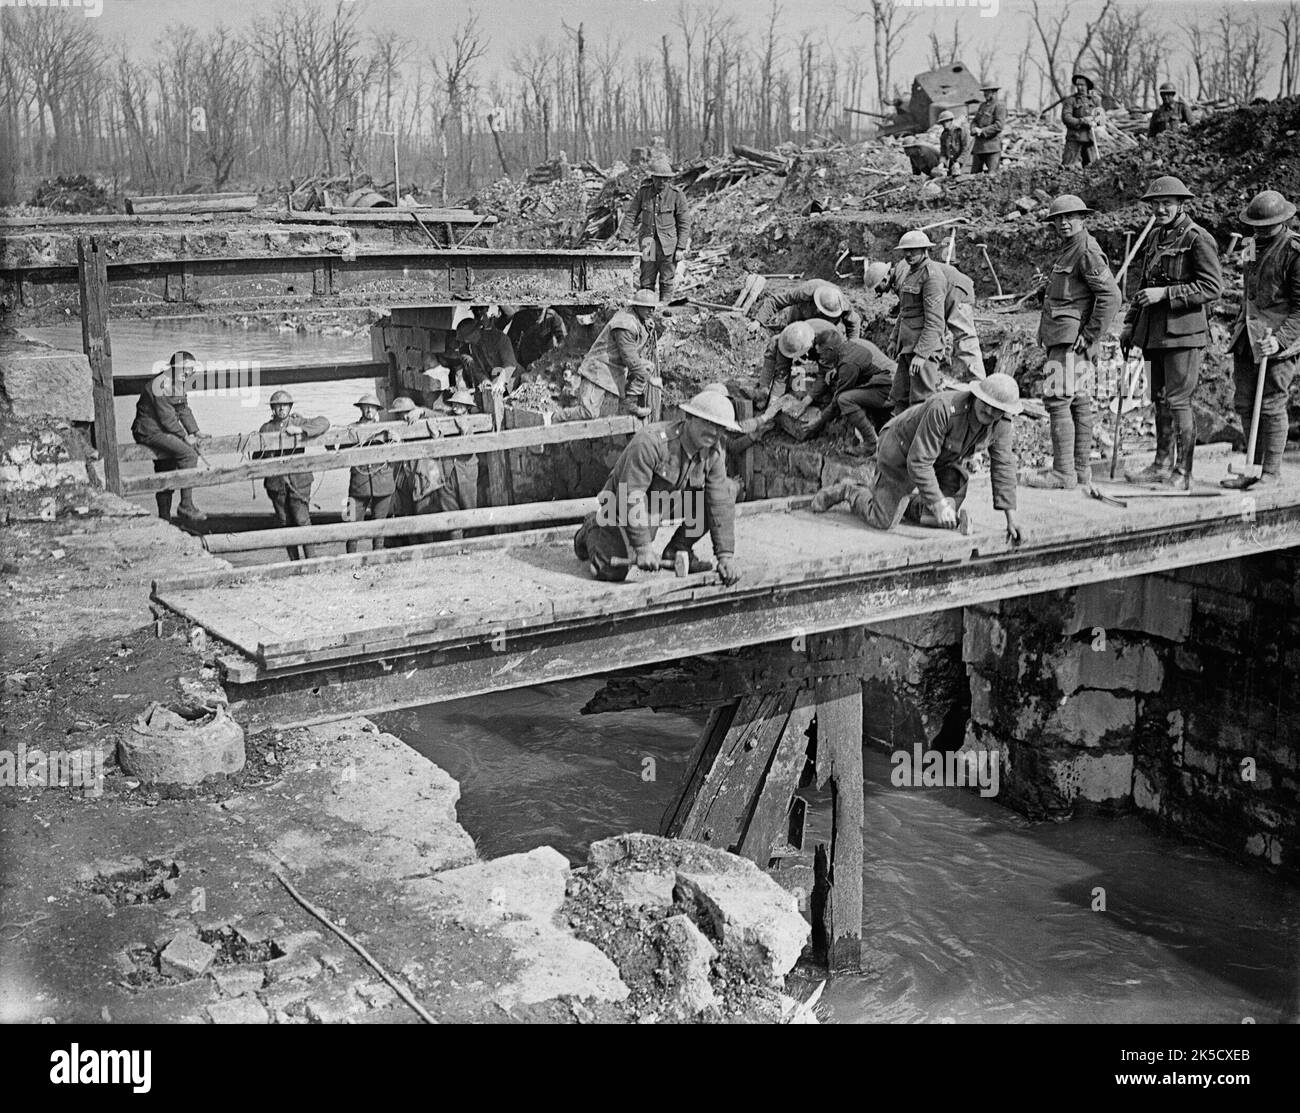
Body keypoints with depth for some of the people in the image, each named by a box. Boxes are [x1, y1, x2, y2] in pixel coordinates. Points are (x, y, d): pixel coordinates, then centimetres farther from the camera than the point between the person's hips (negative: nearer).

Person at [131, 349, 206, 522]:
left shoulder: (180, 384, 11)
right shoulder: (161, 385, -20)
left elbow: (184, 410, 13)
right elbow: (167, 417, -22)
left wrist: (195, 432, 1)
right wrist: (184, 437, -17)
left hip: (161, 431, 10)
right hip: (149, 431, -10)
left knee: (166, 473, 14)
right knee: (188, 454, -23)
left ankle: (164, 517, 23)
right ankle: (186, 506, -22)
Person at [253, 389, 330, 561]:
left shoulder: (299, 422, 3)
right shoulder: (266, 428, 8)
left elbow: (324, 423, -10)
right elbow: (258, 456, 11)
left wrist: (301, 430, -21)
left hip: (298, 481, -3)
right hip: (276, 482, 3)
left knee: (302, 520, -9)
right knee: (285, 523, 8)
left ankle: (312, 558, -3)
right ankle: (294, 561, 18)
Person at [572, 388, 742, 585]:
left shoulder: (714, 454, -14)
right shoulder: (649, 444, -34)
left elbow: (721, 505, -14)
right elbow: (631, 497, -34)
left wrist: (726, 555, -21)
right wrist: (643, 547, -37)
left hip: (665, 506, 6)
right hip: (622, 506, -5)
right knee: (613, 572, -15)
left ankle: (677, 551, 1)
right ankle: (593, 530, 18)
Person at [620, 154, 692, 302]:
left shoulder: (677, 195, -8)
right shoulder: (643, 191, -2)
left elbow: (685, 223, -5)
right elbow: (631, 215, 2)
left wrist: (681, 248, -9)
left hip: (668, 244, -3)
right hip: (648, 242, 3)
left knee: (666, 281, 2)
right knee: (646, 282, 7)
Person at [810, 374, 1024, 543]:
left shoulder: (1000, 424, -20)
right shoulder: (944, 409, -40)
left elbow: (1003, 466, -7)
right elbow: (918, 461, -37)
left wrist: (1011, 515, -10)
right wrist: (938, 505, -39)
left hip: (945, 459, 7)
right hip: (903, 448, -7)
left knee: (949, 520, 0)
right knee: (883, 520, -11)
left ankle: (902, 502, 26)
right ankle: (848, 491, 19)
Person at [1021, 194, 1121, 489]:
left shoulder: (1087, 251, -12)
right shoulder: (1071, 251, 20)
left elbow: (1111, 296, -21)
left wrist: (1089, 335, -19)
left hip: (1071, 339, -10)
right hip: (1066, 340, 10)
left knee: (1058, 399, -12)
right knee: (1079, 402, 10)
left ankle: (1063, 472, -13)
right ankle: (1081, 470, 13)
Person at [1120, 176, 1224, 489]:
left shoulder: (1197, 238, -9)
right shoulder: (1155, 237, 15)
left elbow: (1213, 287, -14)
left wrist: (1165, 293, -19)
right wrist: (1130, 322, 19)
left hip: (1184, 331, -8)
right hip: (1155, 331, 8)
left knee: (1178, 400, -8)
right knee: (1160, 399, 13)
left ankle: (1183, 474, -3)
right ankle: (1162, 465, 23)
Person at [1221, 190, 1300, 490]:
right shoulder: (1258, 245, 15)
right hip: (1246, 338, 8)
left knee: (1271, 406, -5)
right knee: (1244, 404, 8)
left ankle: (1271, 473, 3)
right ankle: (1254, 467, 18)